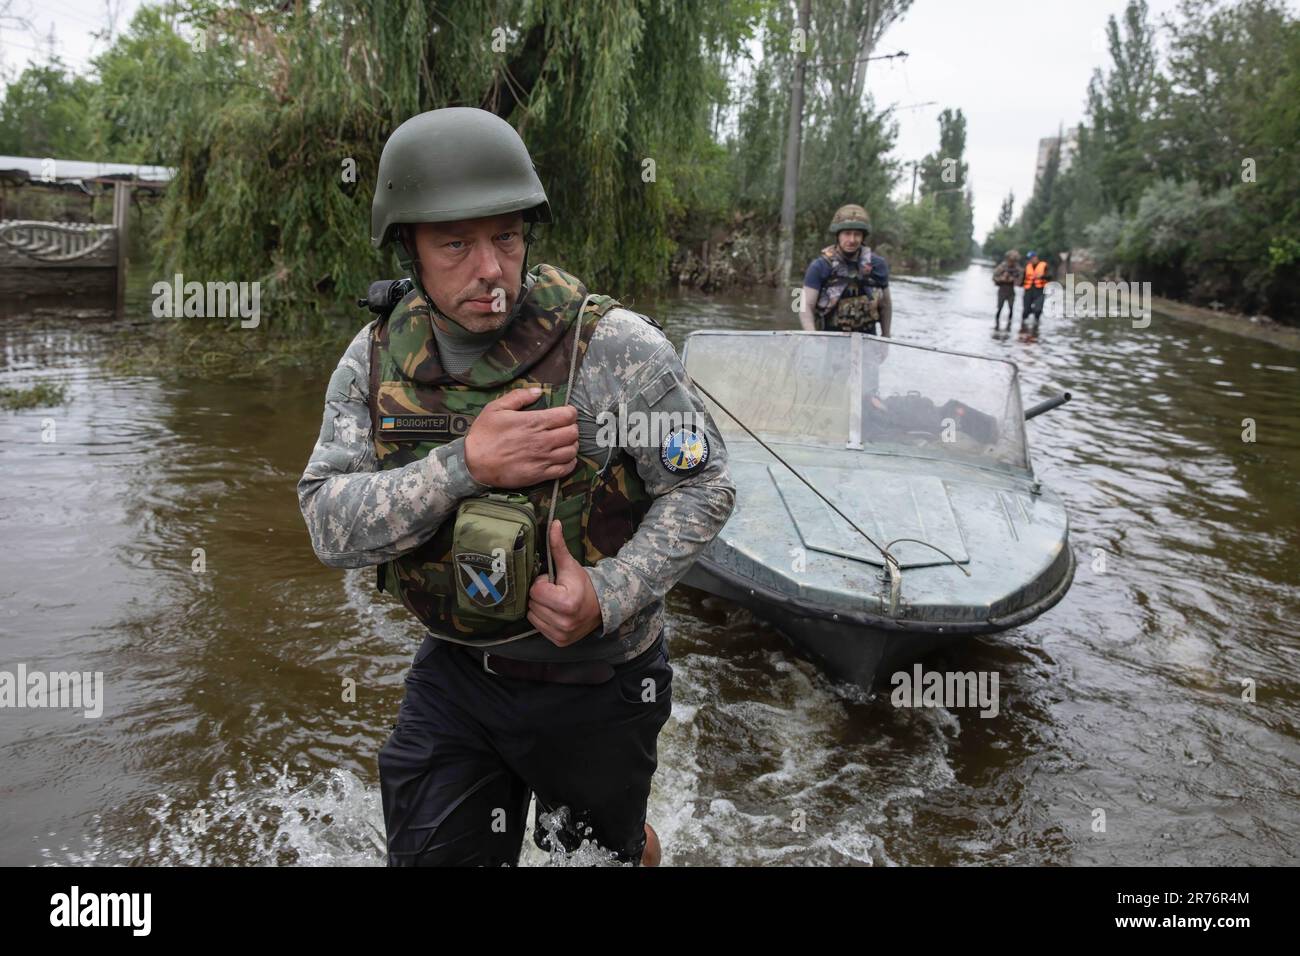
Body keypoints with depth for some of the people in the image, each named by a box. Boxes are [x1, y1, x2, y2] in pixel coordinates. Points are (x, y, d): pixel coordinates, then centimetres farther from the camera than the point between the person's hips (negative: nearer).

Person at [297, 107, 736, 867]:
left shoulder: (617, 348, -20)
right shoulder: (378, 361, -8)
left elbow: (703, 488, -13)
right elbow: (330, 525, -14)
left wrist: (610, 594, -27)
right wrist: (465, 466, -29)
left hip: (595, 682, -2)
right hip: (454, 670, 3)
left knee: (604, 847, 23)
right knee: (431, 853, 15)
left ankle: (636, 840, 58)